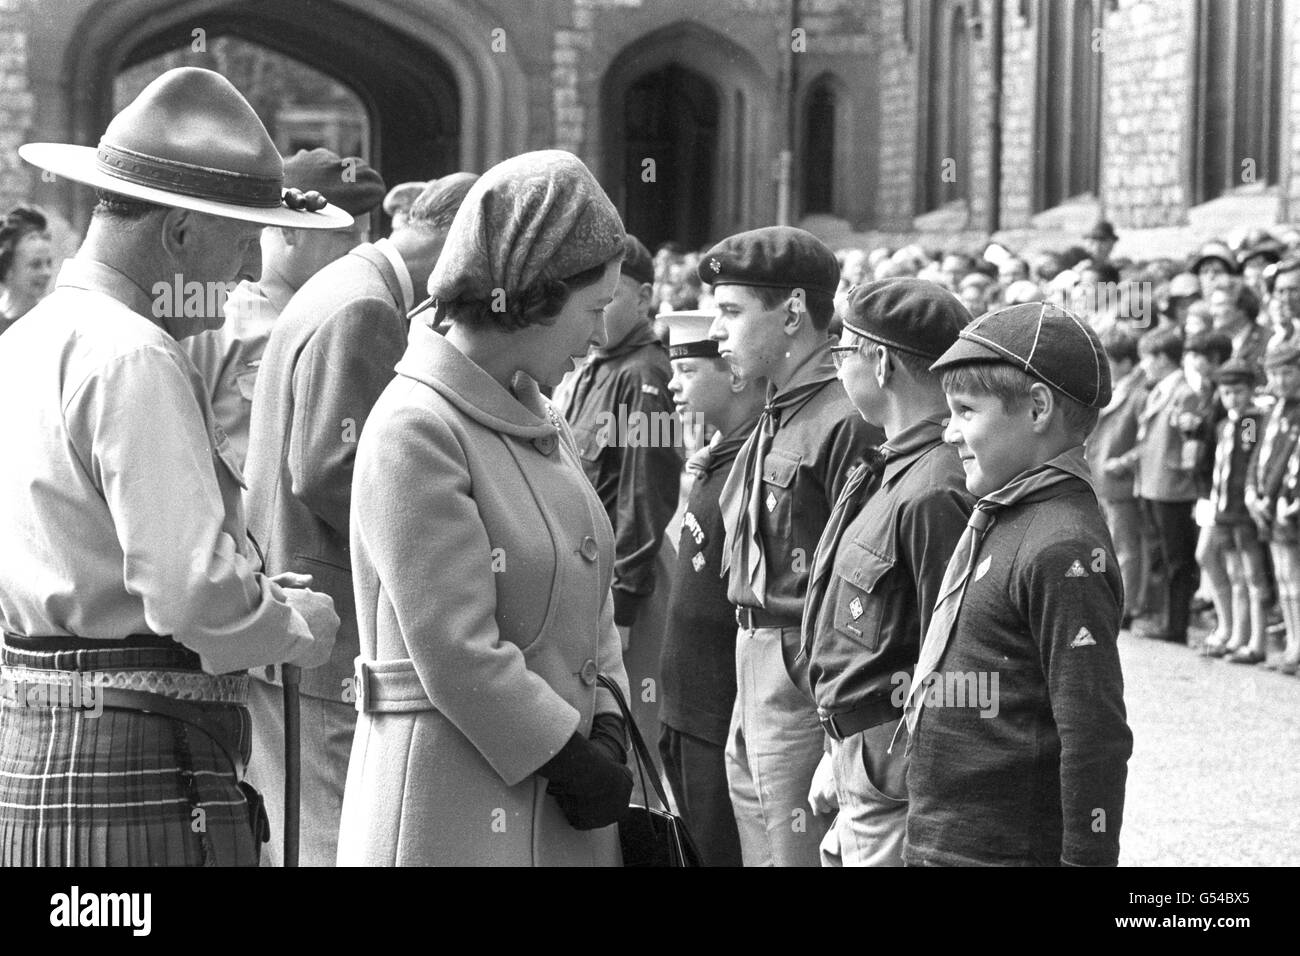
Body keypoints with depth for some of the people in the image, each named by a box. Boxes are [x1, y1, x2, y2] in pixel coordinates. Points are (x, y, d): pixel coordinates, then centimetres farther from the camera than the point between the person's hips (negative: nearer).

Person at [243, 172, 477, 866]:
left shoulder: (331, 291, 19)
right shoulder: (363, 312, -14)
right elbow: (326, 472, -21)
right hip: (331, 641, -10)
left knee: (285, 840, 14)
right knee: (339, 843, -7)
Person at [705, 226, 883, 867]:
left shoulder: (846, 422, -17)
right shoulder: (773, 418, 13)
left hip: (808, 682, -9)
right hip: (755, 679, 9)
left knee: (800, 853, -4)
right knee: (760, 852, 15)